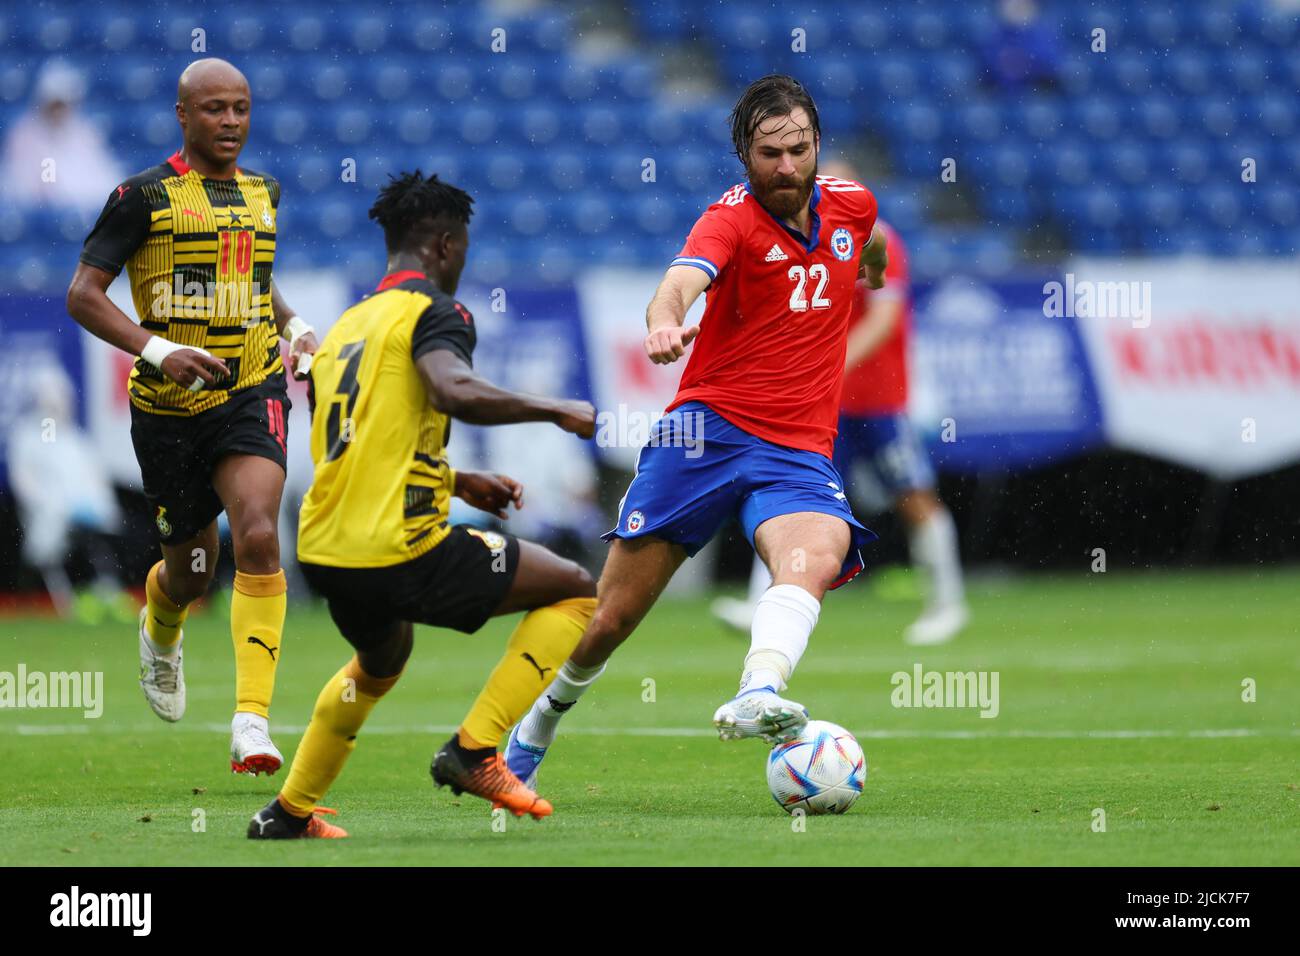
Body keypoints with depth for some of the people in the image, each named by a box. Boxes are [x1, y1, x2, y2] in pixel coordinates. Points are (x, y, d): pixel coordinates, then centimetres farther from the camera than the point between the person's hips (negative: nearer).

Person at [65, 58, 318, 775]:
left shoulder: (262, 193, 12)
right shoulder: (144, 197, -5)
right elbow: (82, 294, -9)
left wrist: (293, 326, 11)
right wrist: (157, 349, -22)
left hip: (253, 394, 2)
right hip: (169, 410, -2)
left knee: (258, 535, -22)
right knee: (191, 573, 10)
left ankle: (252, 719, -25)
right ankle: (159, 635, 50)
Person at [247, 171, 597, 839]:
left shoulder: (344, 326, 19)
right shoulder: (433, 311, -5)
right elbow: (457, 393, -26)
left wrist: (457, 482, 33)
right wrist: (557, 411, -13)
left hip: (324, 552, 8)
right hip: (399, 551, -8)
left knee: (381, 662, 39)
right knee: (576, 591, 5)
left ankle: (289, 810, 38)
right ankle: (474, 749, -4)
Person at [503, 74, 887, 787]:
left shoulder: (851, 205, 7)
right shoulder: (732, 218, -10)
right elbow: (680, 281, -31)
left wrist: (874, 269, 56)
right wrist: (665, 322, -54)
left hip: (800, 453, 3)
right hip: (710, 429, -3)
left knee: (818, 555, -33)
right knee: (610, 616, 1)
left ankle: (756, 698, -54)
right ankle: (539, 723, 29)